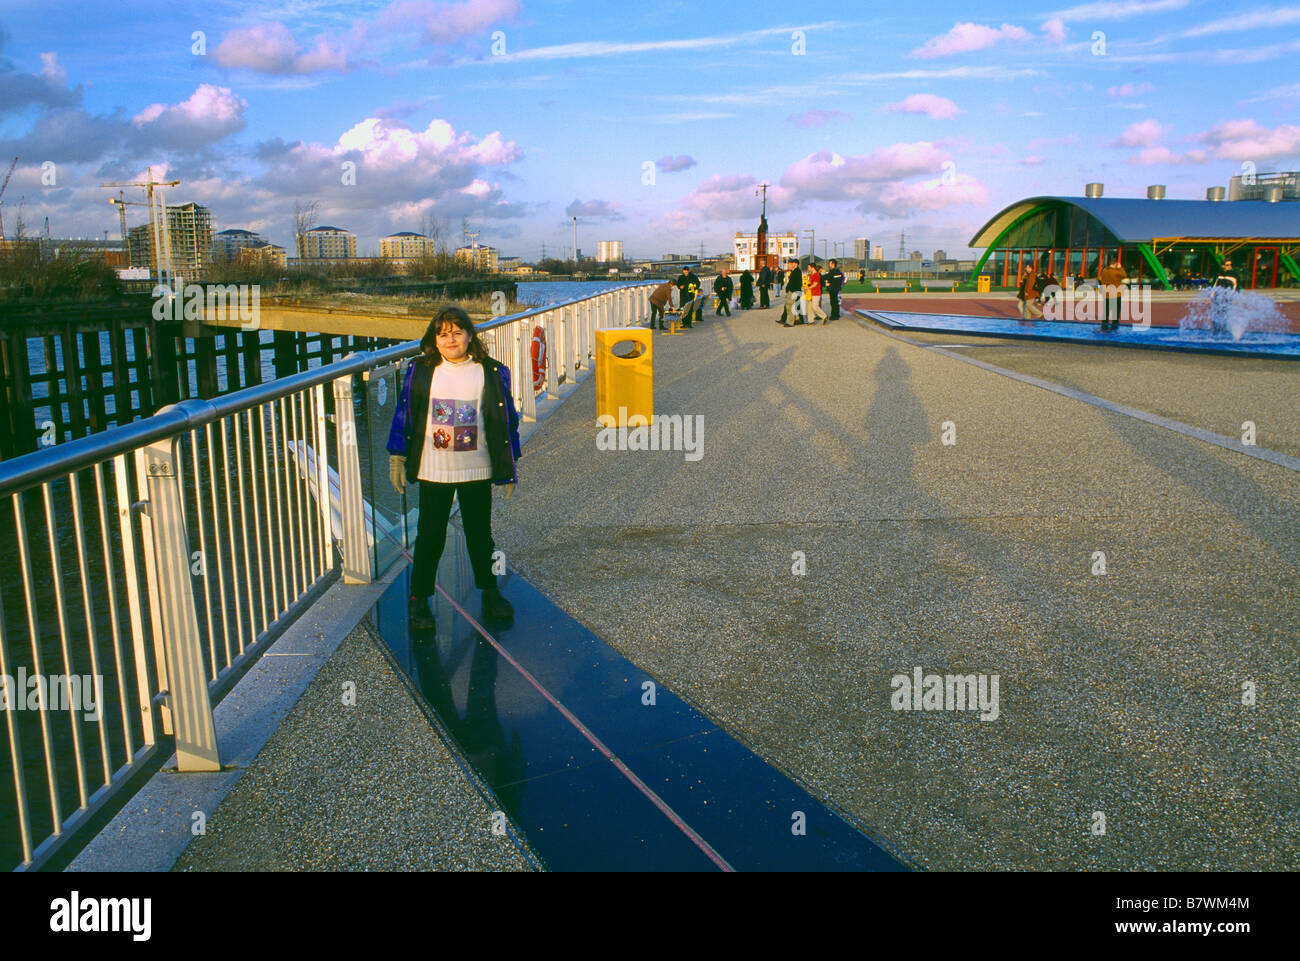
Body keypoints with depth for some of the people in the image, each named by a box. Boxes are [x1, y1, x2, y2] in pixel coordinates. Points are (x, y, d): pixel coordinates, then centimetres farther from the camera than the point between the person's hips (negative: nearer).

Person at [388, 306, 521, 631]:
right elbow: (405, 413, 4)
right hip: (432, 471, 0)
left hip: (477, 471, 1)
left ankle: (489, 591, 31)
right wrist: (397, 457, 2)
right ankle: (419, 598, 19)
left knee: (480, 533, 13)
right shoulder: (420, 372, -2)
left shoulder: (492, 373, -2)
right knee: (430, 535, 5)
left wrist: (509, 465, 3)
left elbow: (505, 419, 3)